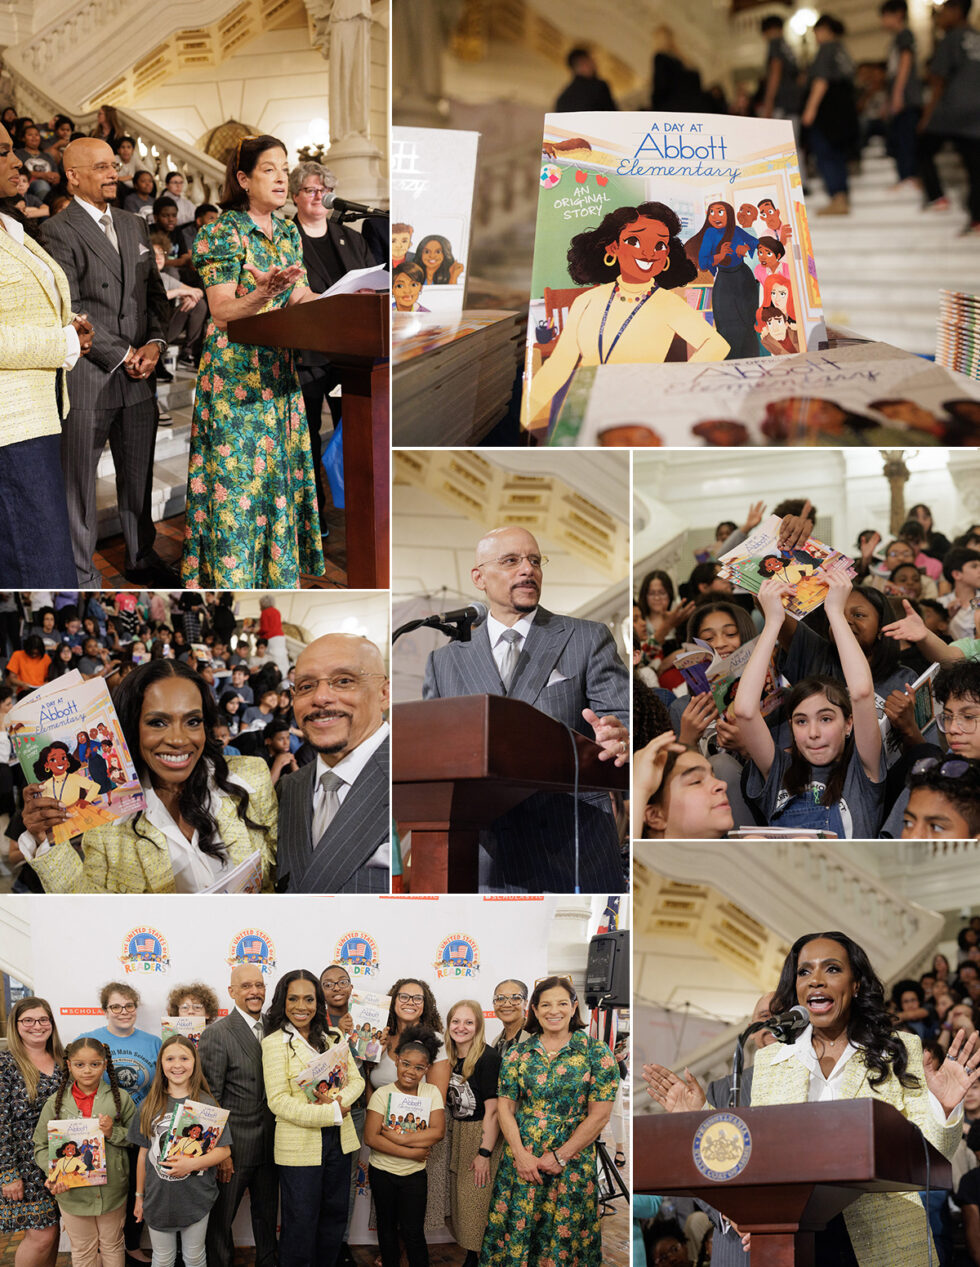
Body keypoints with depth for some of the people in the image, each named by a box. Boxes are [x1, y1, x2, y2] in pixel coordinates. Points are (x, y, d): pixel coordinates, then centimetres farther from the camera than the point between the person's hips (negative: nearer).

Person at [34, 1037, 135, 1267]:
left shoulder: (119, 1098, -5)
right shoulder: (56, 1102, -4)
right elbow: (42, 1147, -1)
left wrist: (114, 1133, -19)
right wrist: (54, 1172, -18)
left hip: (112, 1192, 0)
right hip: (73, 1194, 0)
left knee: (113, 1247, 18)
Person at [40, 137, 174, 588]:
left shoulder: (134, 225, 16)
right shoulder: (57, 231, -7)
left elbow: (154, 291, 16)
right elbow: (68, 309, -12)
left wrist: (154, 343, -1)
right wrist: (121, 355, -12)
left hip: (139, 374, 6)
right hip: (87, 377, -6)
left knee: (139, 474, 14)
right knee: (78, 480, 1)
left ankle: (142, 557, 27)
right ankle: (81, 575, 9)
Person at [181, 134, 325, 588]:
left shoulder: (288, 234, 12)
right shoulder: (223, 232, -9)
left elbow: (301, 300, 13)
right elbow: (222, 312, -15)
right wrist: (264, 294, -30)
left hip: (278, 371, 7)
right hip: (234, 373, -7)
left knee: (280, 469, 8)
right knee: (237, 473, -6)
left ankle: (276, 577, 15)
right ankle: (232, 580, -1)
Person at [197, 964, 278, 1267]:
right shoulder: (217, 1034, -13)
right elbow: (210, 1099, -13)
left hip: (270, 1145, 6)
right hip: (235, 1147, -6)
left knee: (267, 1214, 19)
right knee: (221, 1218, 8)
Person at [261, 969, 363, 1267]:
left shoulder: (332, 1039, 10)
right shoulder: (275, 1042, -8)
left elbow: (356, 1080, 8)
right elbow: (279, 1101, -14)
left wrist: (338, 1100, -15)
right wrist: (333, 1114, -19)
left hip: (338, 1140, 6)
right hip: (299, 1144, -5)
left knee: (334, 1216, 13)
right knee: (301, 1224, 1)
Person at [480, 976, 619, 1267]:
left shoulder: (596, 1053, -2)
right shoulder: (518, 1055, 7)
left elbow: (600, 1114, -6)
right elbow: (505, 1107, 5)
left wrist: (560, 1157, -10)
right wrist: (521, 1156, -9)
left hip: (572, 1163, -2)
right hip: (521, 1162, 2)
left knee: (564, 1238, 1)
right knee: (516, 1232, 3)